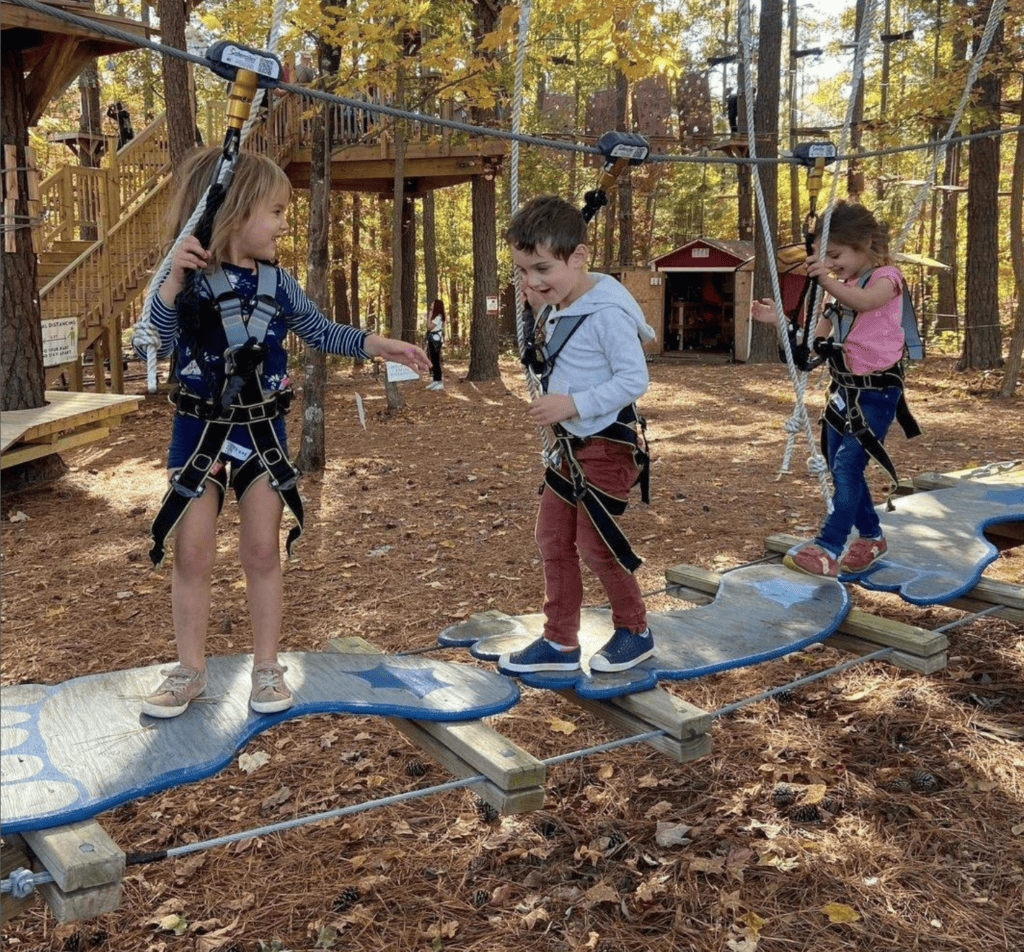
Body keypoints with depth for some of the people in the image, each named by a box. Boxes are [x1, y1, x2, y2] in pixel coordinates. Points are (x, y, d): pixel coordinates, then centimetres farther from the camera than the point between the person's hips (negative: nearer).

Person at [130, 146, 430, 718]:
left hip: (263, 429, 3)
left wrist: (381, 346, 5)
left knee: (263, 550, 7)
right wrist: (171, 283, -31)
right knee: (193, 554, 4)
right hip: (200, 430, -2)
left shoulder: (277, 284, 0)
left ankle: (268, 667, 20)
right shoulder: (188, 279, -12)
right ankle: (190, 670, 20)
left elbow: (322, 333, 12)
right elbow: (150, 348, -20)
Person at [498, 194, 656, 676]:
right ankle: (559, 642, 22)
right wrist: (540, 311, 9)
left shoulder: (606, 313, -22)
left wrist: (574, 404, -28)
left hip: (608, 446, -10)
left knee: (594, 543, -1)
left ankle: (635, 631, 22)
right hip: (571, 445, 10)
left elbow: (634, 378, -23)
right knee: (552, 537, 11)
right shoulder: (558, 309, 7)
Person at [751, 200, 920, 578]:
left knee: (847, 466, -17)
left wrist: (828, 281, -50)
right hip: (843, 388, 8)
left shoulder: (886, 276, -8)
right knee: (841, 468, 12)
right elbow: (817, 339, 14)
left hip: (876, 391, -8)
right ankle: (871, 537, 28)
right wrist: (778, 319, 1)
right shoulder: (840, 290, 14)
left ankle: (827, 549, -19)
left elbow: (866, 300, -33)